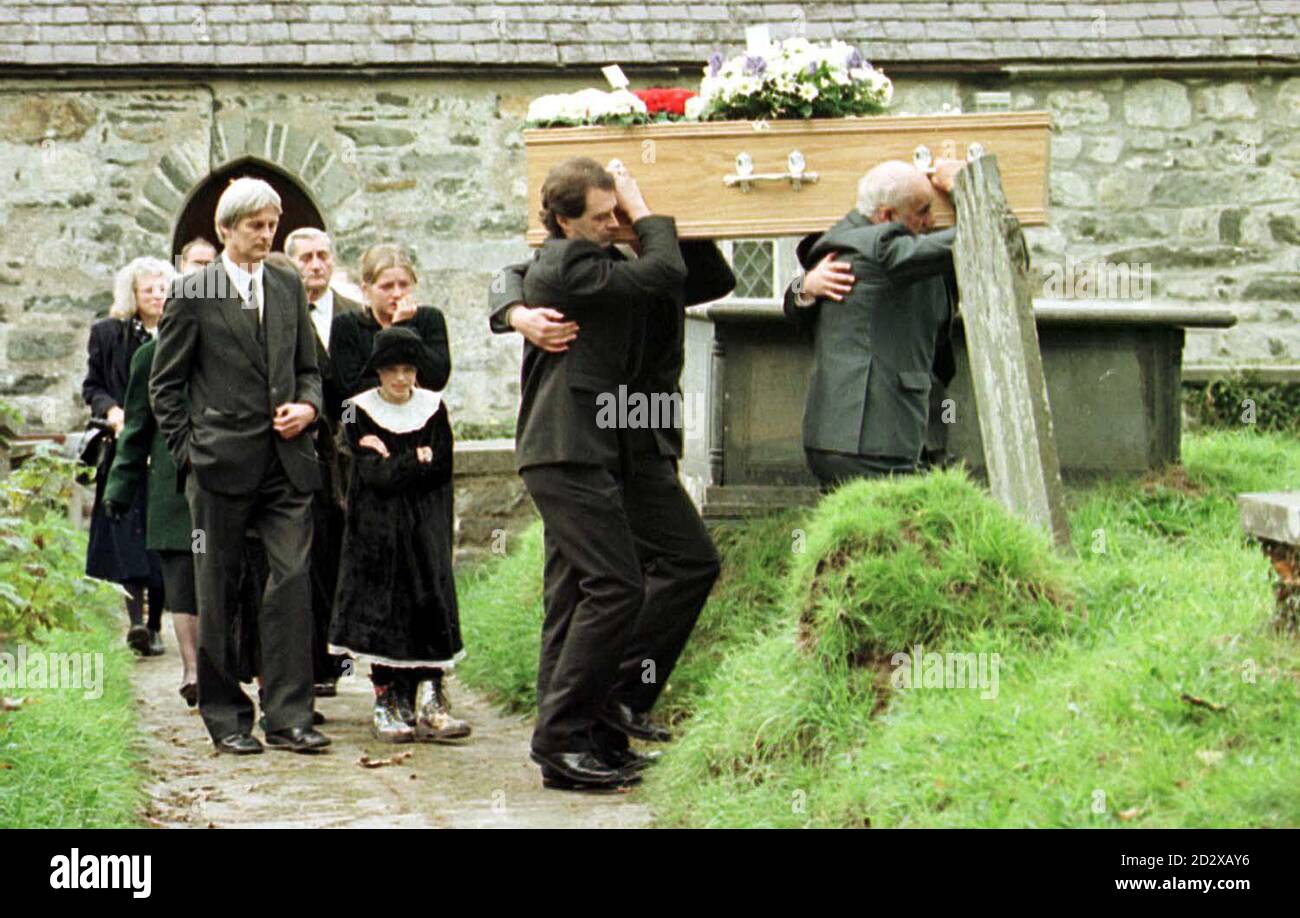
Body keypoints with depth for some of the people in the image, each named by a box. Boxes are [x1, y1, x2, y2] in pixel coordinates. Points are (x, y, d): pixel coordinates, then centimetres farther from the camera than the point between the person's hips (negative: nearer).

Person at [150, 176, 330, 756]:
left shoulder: (288, 288, 13)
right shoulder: (192, 294, 0)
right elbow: (165, 385, 3)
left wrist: (308, 406, 1)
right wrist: (189, 452, -3)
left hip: (285, 462, 3)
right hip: (222, 464, -3)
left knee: (292, 581, -7)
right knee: (217, 592, 4)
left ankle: (288, 717, -4)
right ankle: (225, 717, 13)